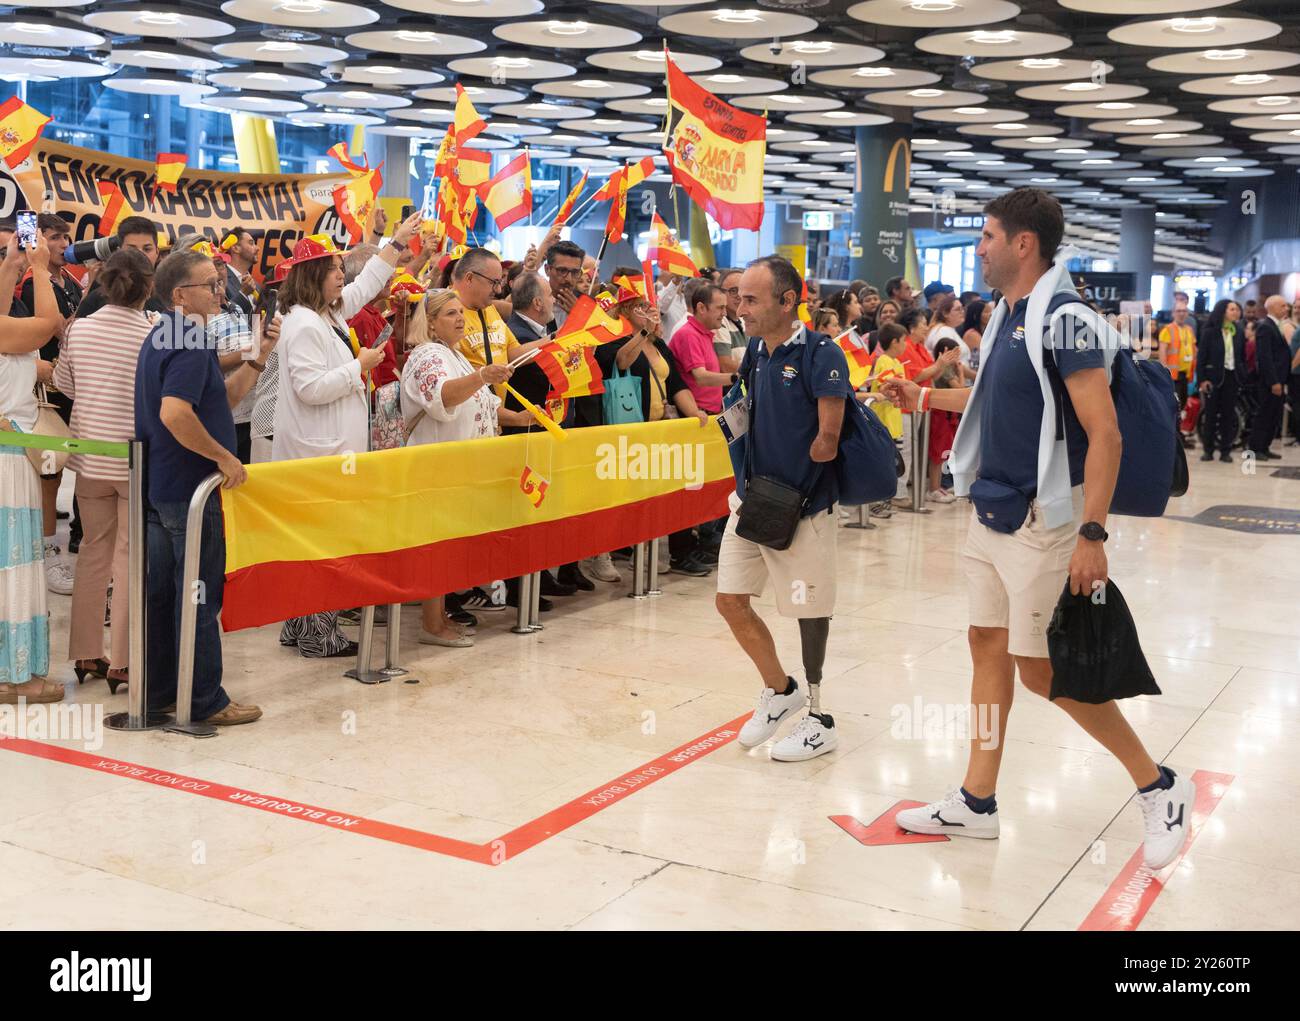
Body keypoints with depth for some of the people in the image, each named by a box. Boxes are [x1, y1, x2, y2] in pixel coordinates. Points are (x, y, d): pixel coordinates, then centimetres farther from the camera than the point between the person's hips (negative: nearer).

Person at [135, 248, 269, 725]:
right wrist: (224, 456, -22)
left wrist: (255, 361, 9)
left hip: (159, 486, 10)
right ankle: (205, 700, 7)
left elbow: (220, 399, 17)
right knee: (199, 596, -1)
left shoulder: (162, 337, 14)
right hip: (190, 488, -10)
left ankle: (159, 691, 23)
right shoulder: (191, 344, -18)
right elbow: (175, 413, -31)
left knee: (159, 591, 14)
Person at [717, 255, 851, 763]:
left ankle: (818, 719, 19)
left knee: (809, 610, 4)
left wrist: (789, 488, -8)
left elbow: (827, 440, -17)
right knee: (730, 600, 8)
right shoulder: (755, 350, 7)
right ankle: (779, 690, 30)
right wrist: (751, 481, 7)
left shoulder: (820, 354, -15)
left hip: (803, 506, -7)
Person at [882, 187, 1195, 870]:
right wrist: (924, 397, 27)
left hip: (1044, 517, -9)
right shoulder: (1005, 314, 9)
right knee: (988, 644, 12)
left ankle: (1159, 787, 12)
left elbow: (1104, 433, -22)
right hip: (993, 509, 9)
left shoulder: (1063, 316, -18)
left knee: (1039, 667, -4)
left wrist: (1092, 535, -26)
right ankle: (976, 803, 22)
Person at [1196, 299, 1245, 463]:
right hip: (1214, 377, -3)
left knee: (1228, 414, 4)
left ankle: (1225, 450, 10)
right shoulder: (1209, 332, -3)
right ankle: (1208, 449, 10)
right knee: (1210, 413, 1)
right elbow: (1201, 356, -4)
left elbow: (1243, 356, 10)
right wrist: (1202, 379, -11)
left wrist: (1243, 376, 1)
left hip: (1232, 376, 3)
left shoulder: (1239, 332, 7)